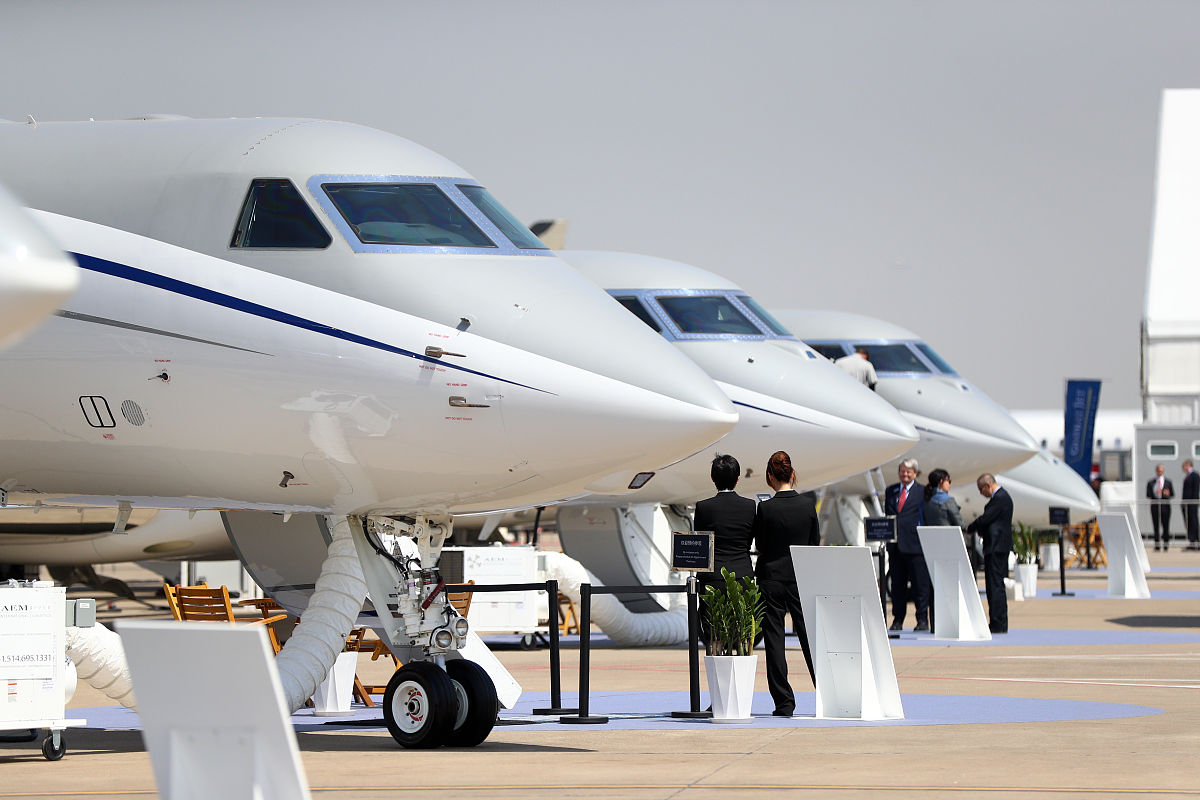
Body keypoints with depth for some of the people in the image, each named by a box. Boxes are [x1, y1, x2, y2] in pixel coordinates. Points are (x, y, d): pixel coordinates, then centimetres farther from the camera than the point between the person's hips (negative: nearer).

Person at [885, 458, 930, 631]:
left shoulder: (922, 492, 1)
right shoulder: (891, 492, 15)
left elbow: (928, 519, -1)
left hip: (915, 545, -5)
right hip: (895, 545, 5)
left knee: (920, 583, -3)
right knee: (897, 585, 8)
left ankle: (922, 620, 2)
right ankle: (897, 620, 13)